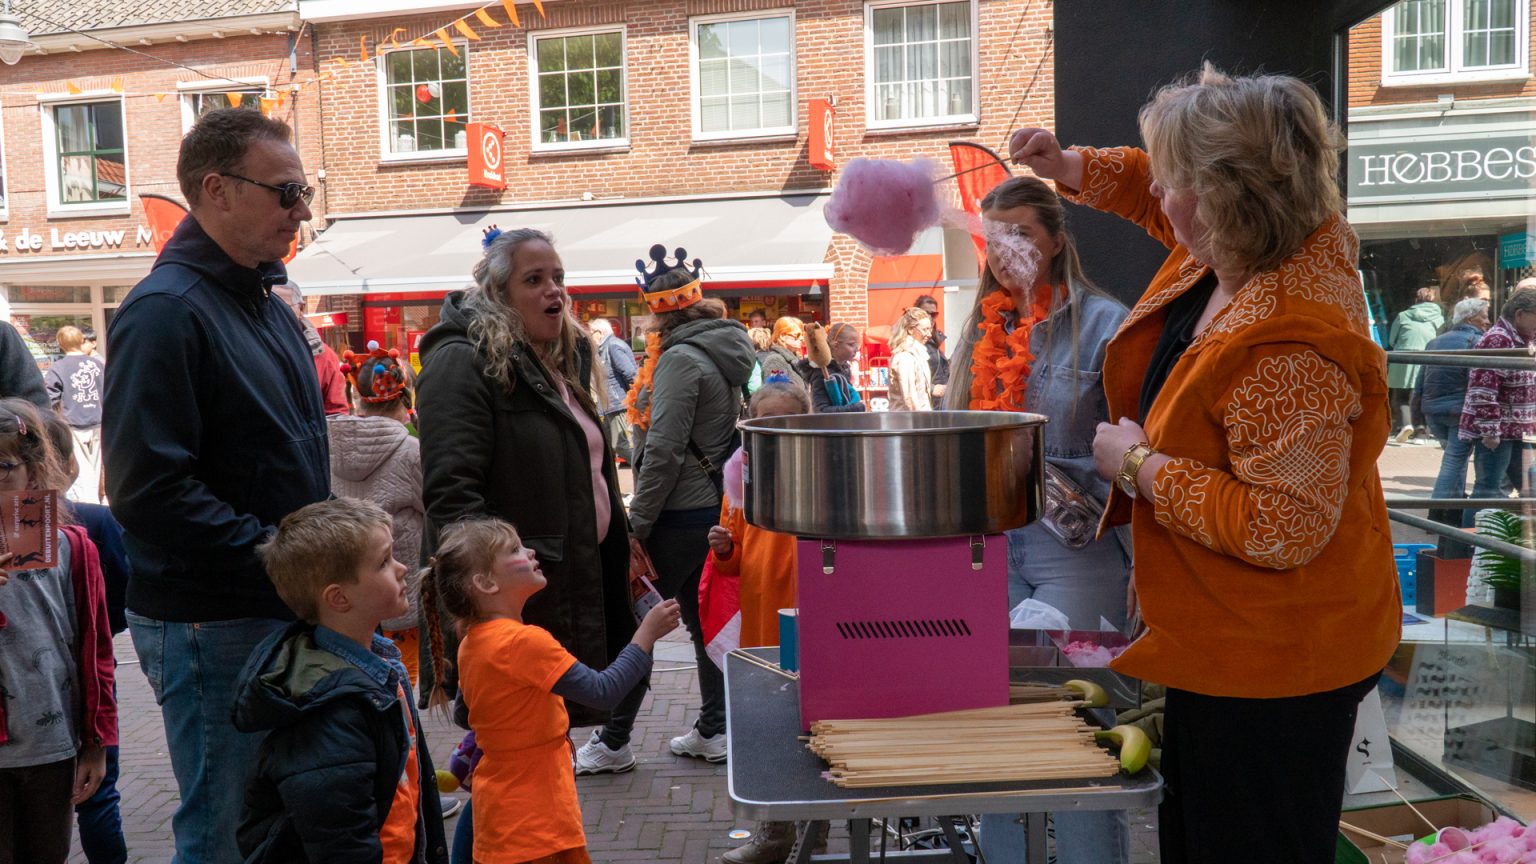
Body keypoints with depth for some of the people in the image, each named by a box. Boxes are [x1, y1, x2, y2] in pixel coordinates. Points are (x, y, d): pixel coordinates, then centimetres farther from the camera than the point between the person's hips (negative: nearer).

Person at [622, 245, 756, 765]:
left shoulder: (680, 359, -15)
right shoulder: (720, 350, 12)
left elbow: (664, 450, -21)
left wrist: (636, 522, -16)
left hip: (681, 513, -9)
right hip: (715, 504, 9)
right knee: (704, 621, 15)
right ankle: (715, 730, 22)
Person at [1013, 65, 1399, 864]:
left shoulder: (1289, 351, -33)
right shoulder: (1232, 245, -4)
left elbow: (1281, 530, -32)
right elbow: (1165, 203, 20)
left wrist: (1140, 466, -24)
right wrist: (1071, 167, 8)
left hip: (1268, 669, -10)